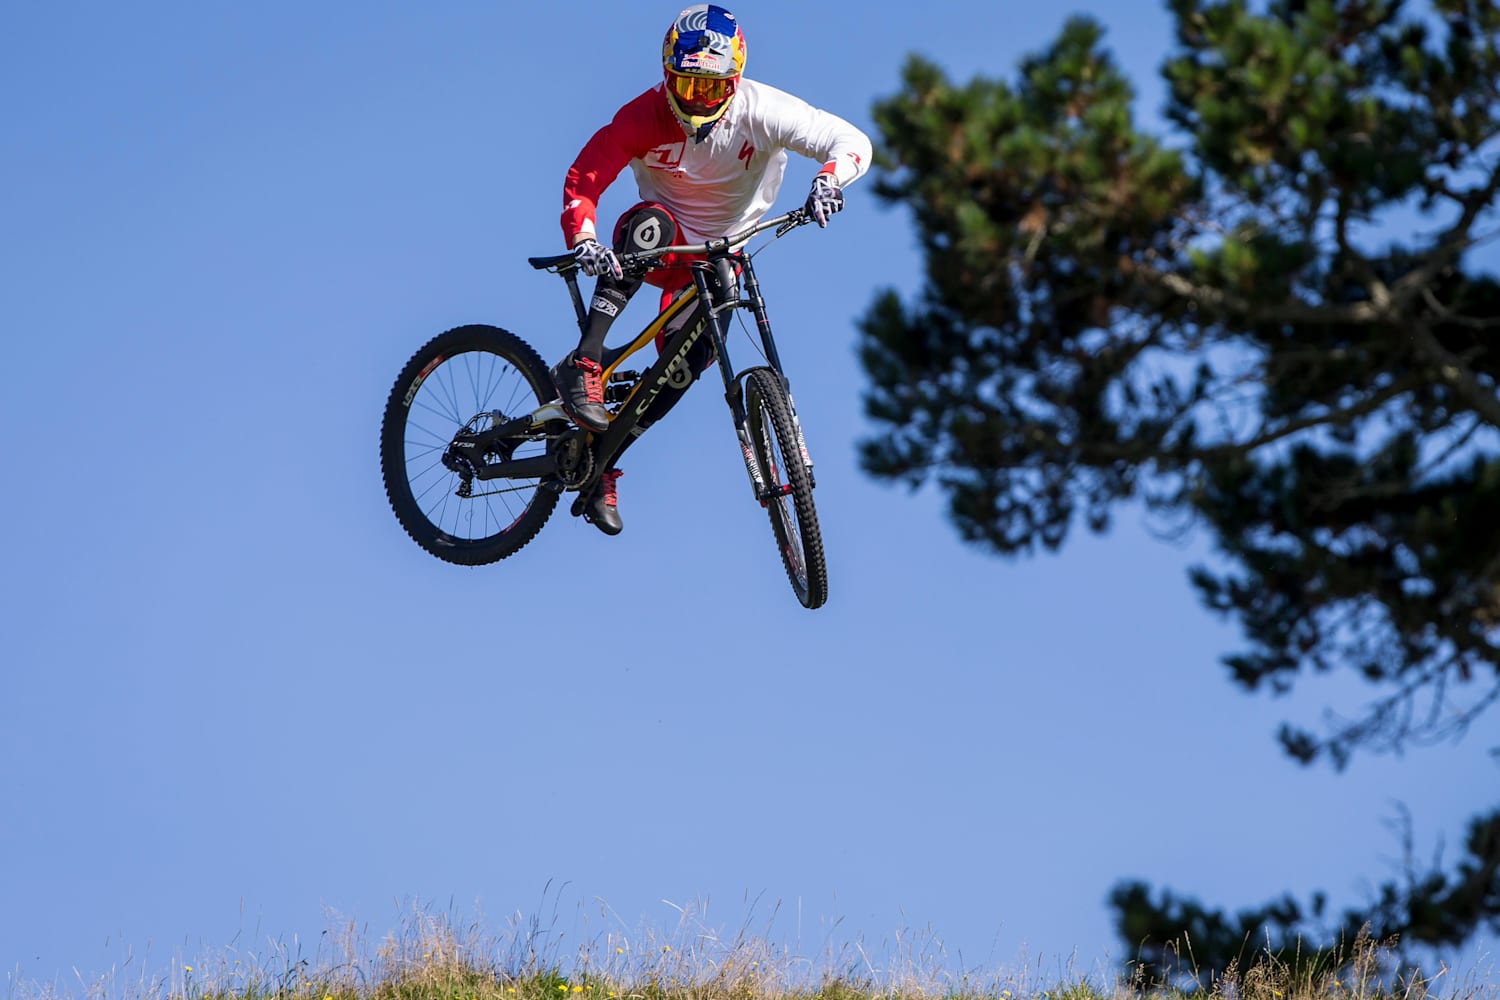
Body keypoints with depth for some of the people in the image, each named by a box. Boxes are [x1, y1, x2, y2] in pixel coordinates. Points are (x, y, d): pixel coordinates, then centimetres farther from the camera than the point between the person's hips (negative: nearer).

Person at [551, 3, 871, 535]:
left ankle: (600, 470, 2)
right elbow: (583, 179, -25)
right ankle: (583, 366, -41)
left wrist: (827, 179, -49)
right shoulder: (643, 117, -22)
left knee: (689, 360, -16)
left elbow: (852, 141, -26)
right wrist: (582, 241, -44)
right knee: (648, 222, -38)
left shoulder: (761, 111, -22)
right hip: (665, 245, -2)